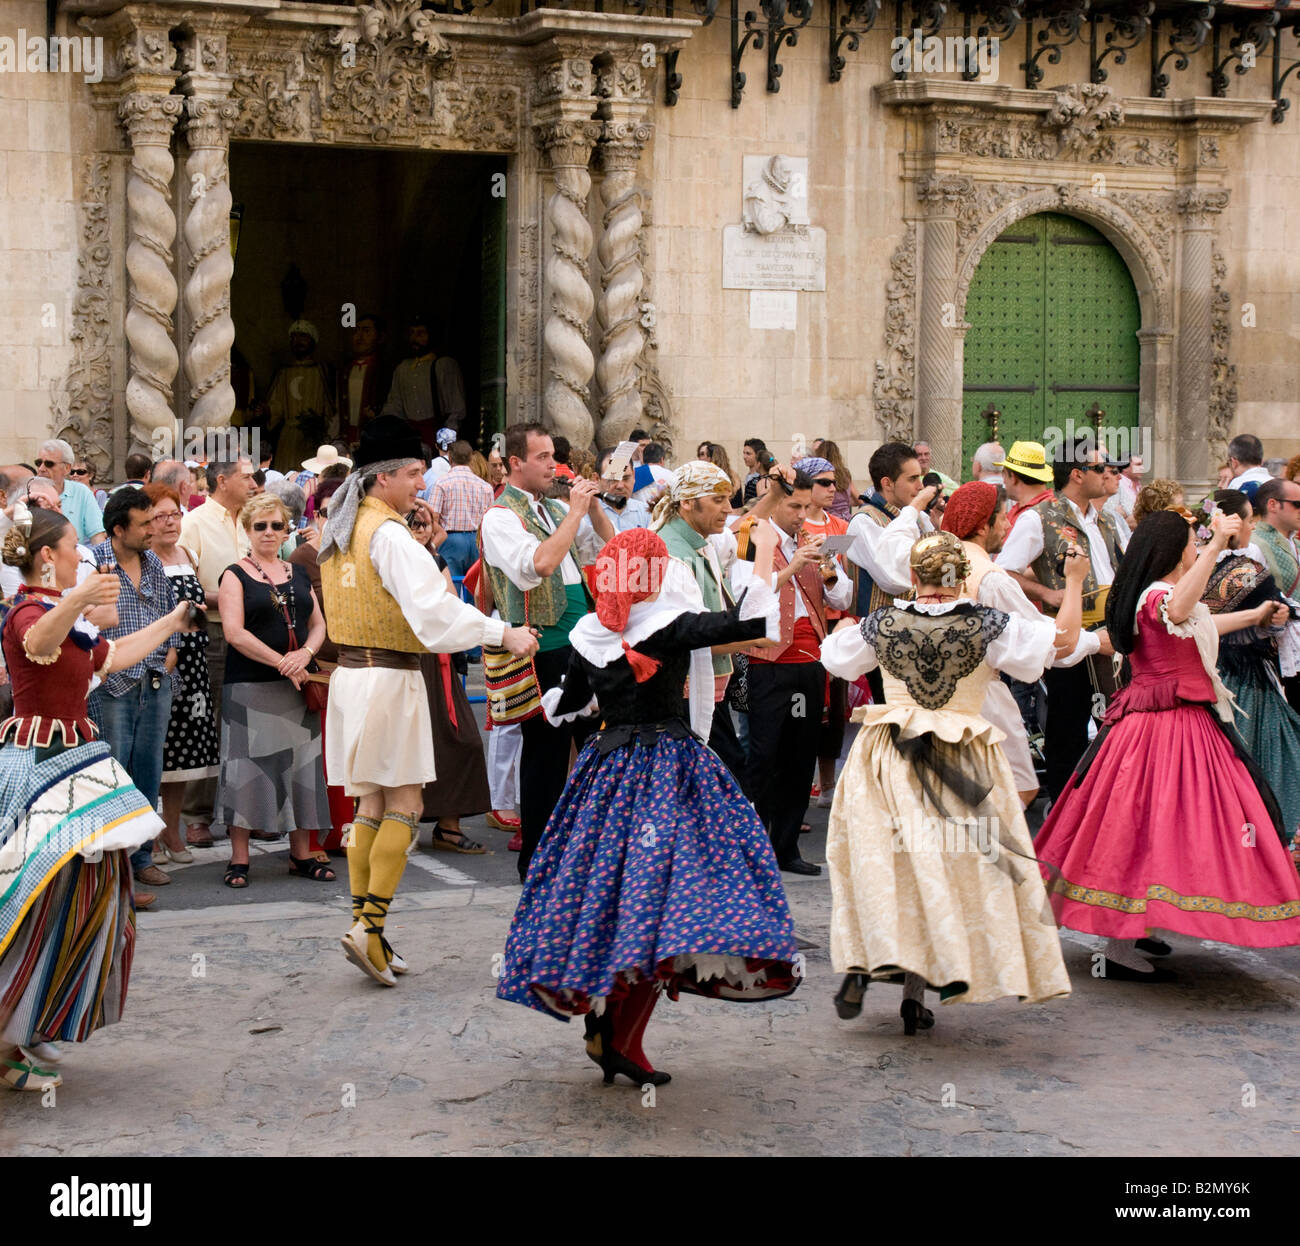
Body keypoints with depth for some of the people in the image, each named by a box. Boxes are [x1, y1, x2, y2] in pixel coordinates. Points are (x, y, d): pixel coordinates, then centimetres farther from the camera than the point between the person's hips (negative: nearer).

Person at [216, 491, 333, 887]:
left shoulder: (298, 575, 15)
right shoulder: (236, 575, -1)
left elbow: (318, 625, 13)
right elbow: (234, 633, -11)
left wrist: (306, 654, -9)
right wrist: (281, 662, -15)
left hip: (297, 686, 5)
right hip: (250, 687, -5)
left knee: (300, 764, 6)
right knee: (247, 766, -4)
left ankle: (301, 854, 14)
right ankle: (239, 858, 2)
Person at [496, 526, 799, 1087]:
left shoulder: (588, 635, 5)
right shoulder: (670, 624, -11)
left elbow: (563, 704, 20)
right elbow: (750, 622, -21)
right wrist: (763, 558, -8)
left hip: (606, 763, 6)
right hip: (667, 762, -6)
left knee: (605, 891, 14)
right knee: (659, 896, -7)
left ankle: (598, 1016, 18)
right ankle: (623, 1036, -11)